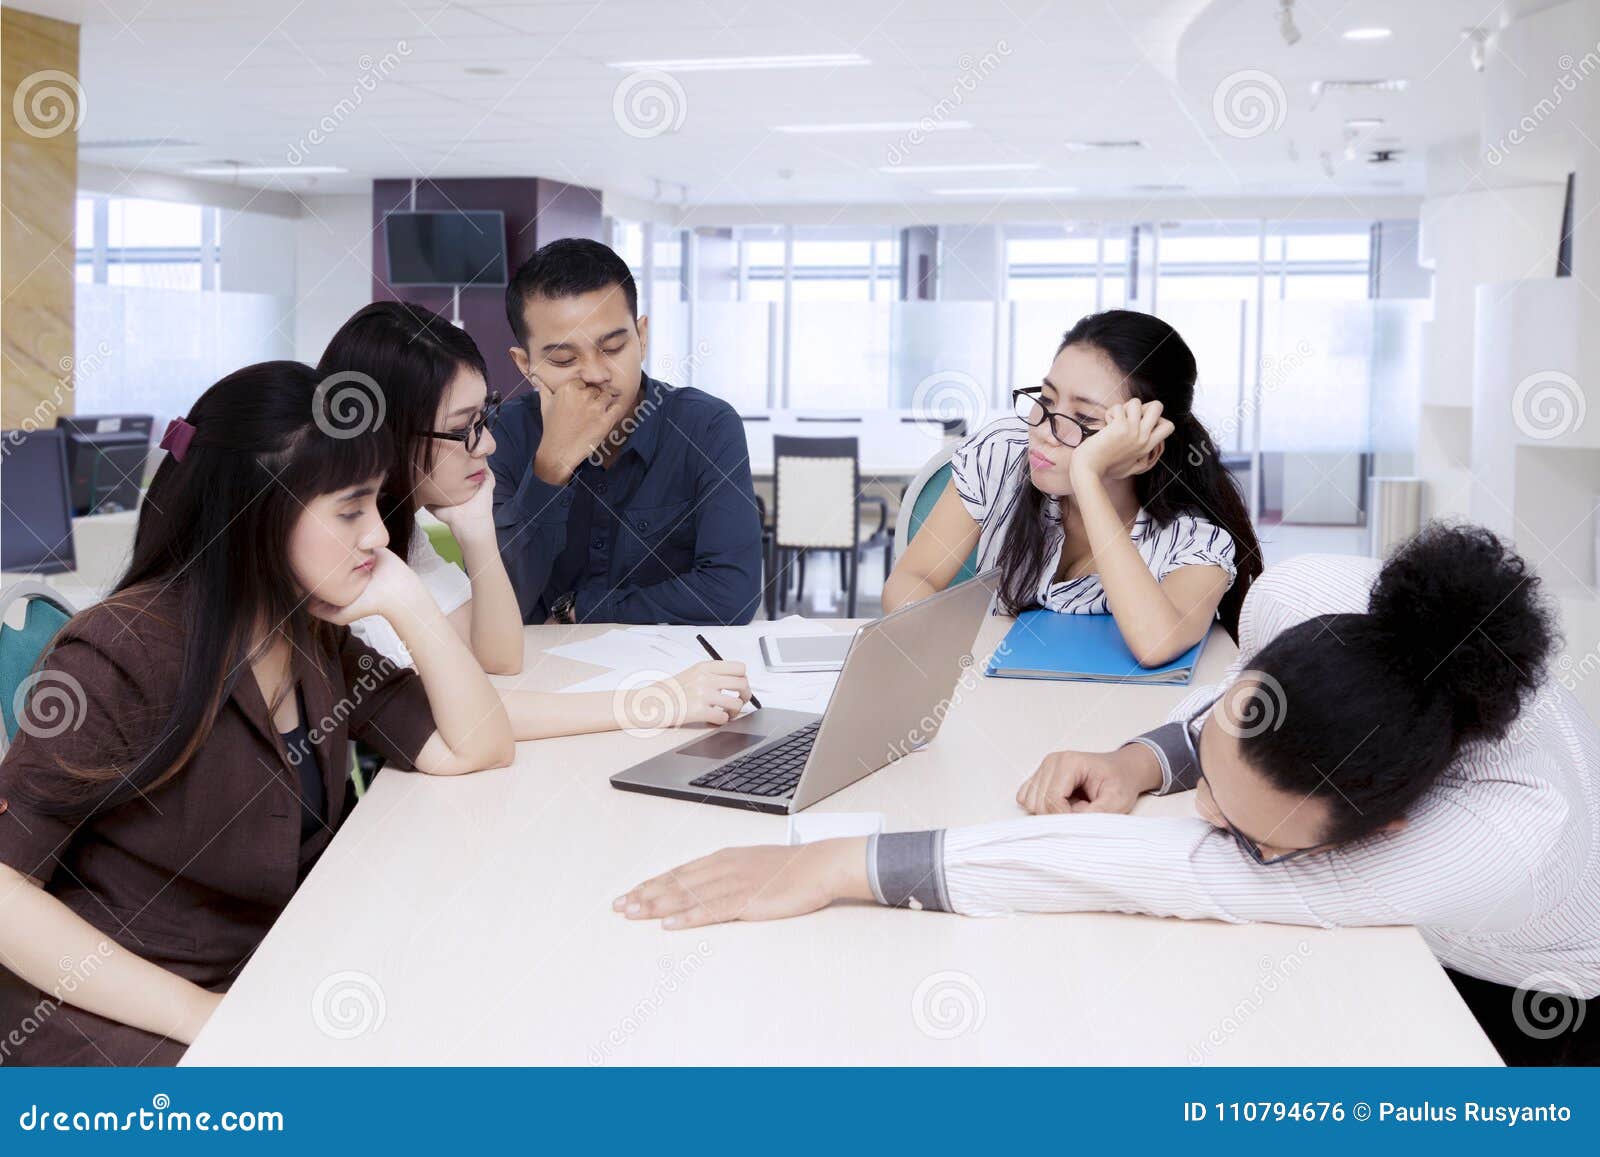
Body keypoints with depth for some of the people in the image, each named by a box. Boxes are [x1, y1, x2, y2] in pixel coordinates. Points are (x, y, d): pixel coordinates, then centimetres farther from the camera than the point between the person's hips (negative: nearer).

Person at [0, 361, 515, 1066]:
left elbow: (477, 748, 4)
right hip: (112, 1023, -7)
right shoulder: (126, 656, -19)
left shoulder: (315, 637, 3)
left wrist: (406, 600, -9)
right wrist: (202, 1013, -25)